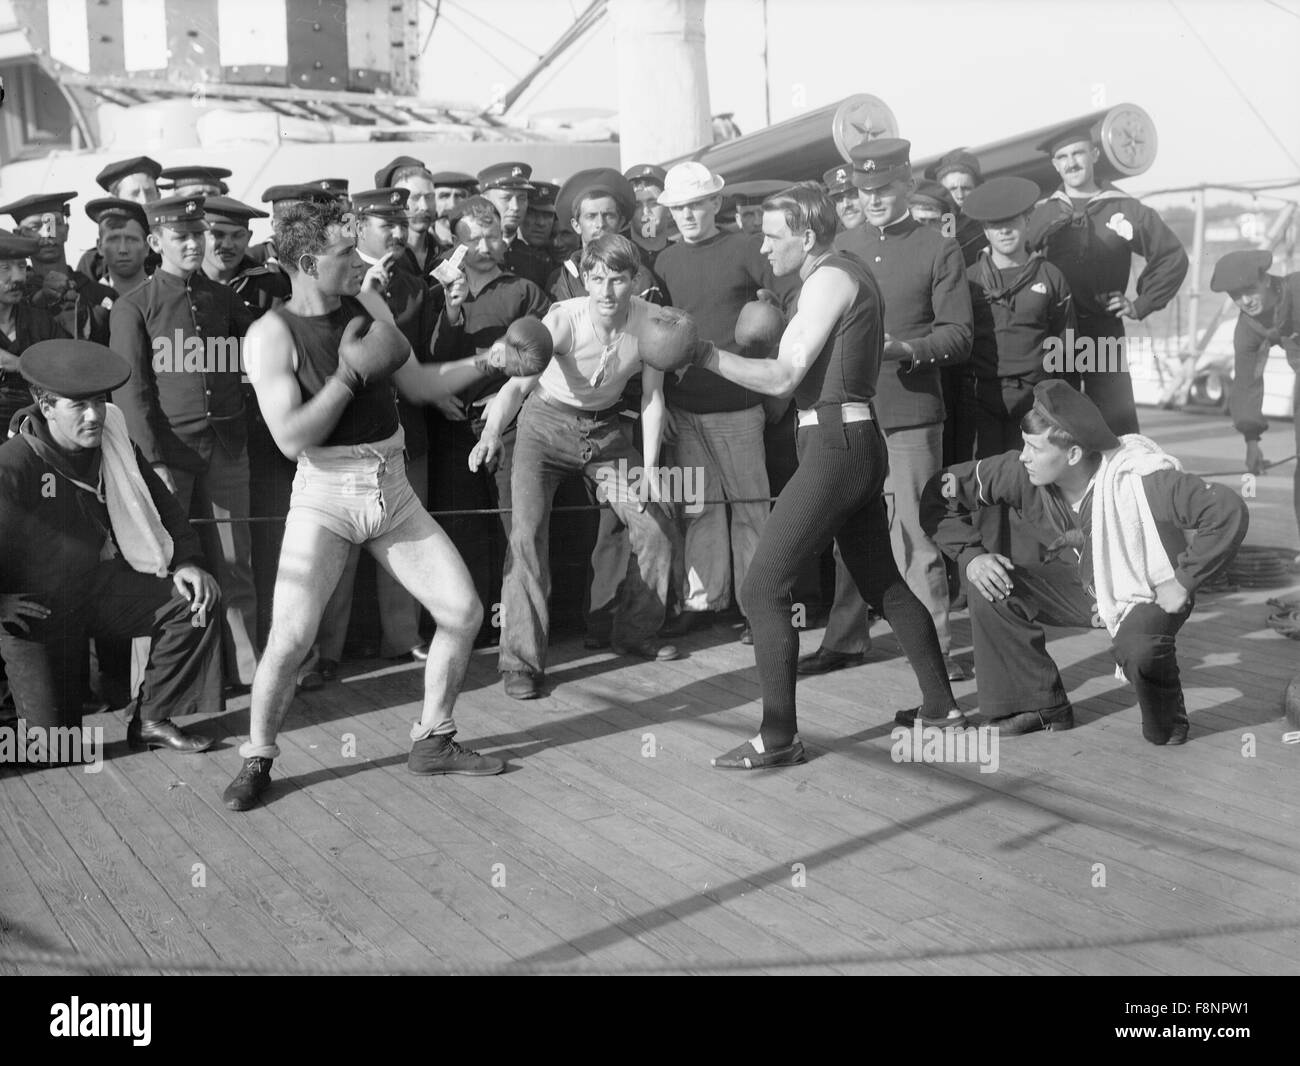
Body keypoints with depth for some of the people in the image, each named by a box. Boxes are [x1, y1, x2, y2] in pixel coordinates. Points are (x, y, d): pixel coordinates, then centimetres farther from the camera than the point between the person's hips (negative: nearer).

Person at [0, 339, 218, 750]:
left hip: (100, 587, 6)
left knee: (195, 602, -13)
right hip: (35, 610, -6)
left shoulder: (113, 444, -1)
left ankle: (151, 720, 1)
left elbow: (161, 504, 10)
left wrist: (186, 561, -4)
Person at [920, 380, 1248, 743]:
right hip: (1080, 584, 5)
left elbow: (1229, 511, -35)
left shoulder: (1141, 480, -34)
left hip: (1152, 593, -5)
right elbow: (940, 493, -12)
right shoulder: (1021, 473, -21)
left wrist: (1184, 581, -29)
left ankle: (1168, 724, -1)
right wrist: (970, 555, -24)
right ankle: (1039, 707, 2)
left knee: (1139, 648, -38)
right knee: (992, 590, -16)